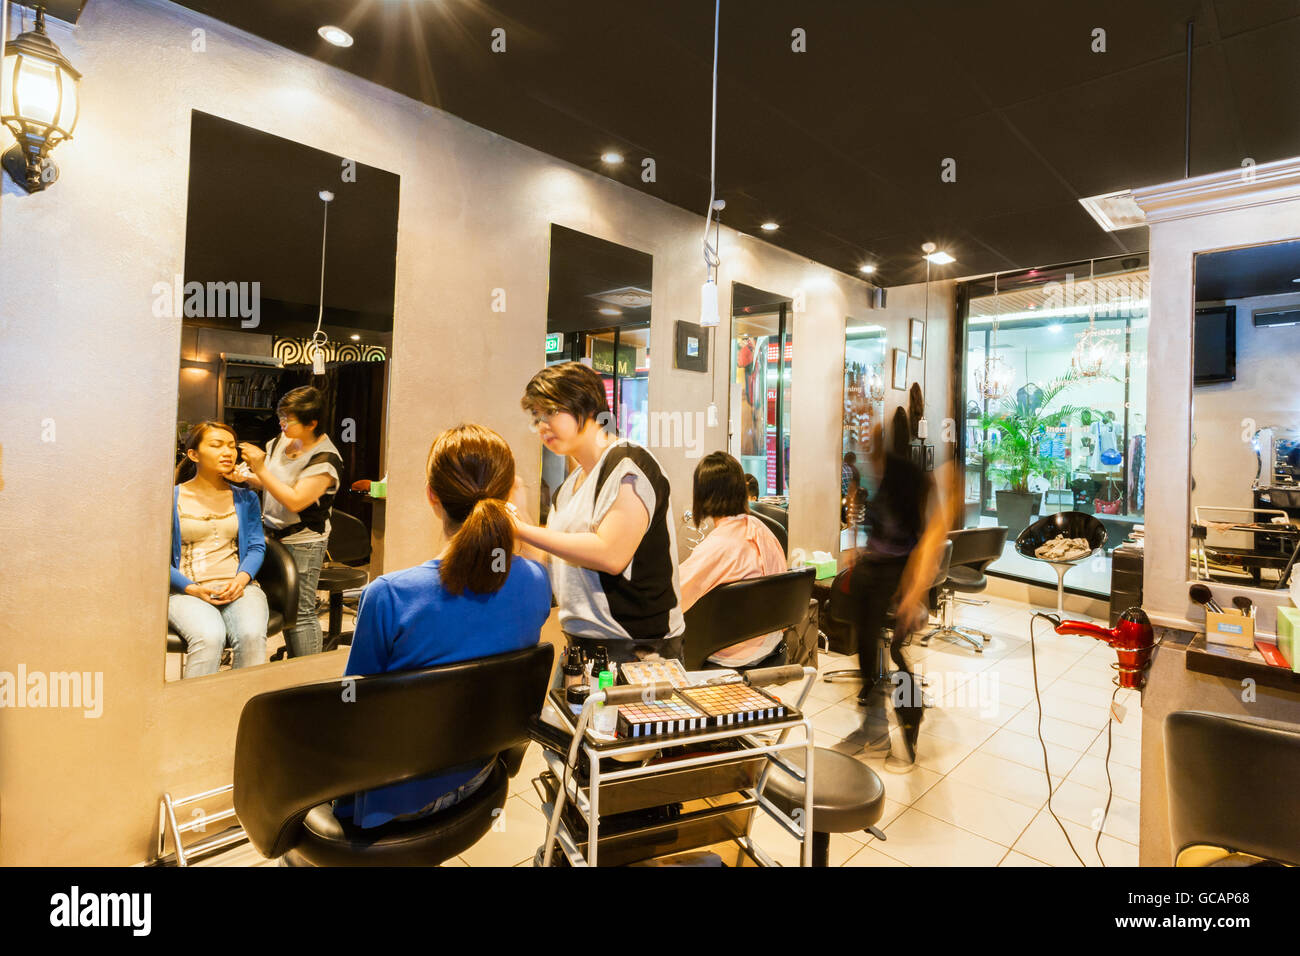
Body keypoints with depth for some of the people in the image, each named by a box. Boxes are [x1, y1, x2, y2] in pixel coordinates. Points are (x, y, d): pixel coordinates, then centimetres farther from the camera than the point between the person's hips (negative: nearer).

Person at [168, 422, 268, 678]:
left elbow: (256, 546, 10)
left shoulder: (245, 498, 16)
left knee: (252, 635, -29)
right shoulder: (172, 499, 8)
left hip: (238, 588, 2)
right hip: (186, 591, -2)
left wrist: (242, 579, -11)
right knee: (209, 637, -33)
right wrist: (192, 589, -11)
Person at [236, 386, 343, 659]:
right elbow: (268, 482, 18)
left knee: (301, 612, -4)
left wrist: (260, 469, -21)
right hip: (275, 535, 8)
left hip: (303, 543, -8)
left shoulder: (325, 459, -17)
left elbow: (295, 501, -24)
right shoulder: (282, 440, 6)